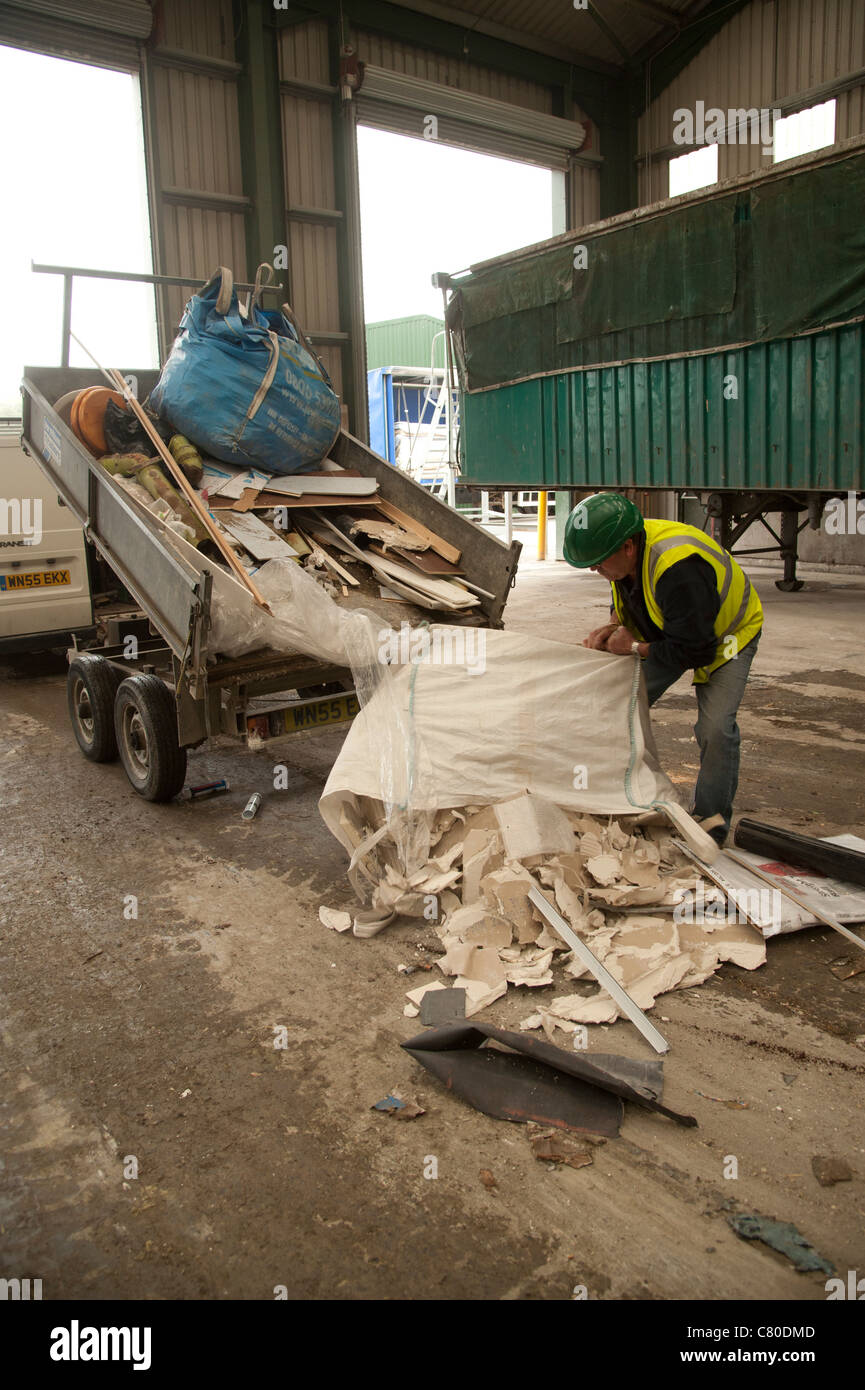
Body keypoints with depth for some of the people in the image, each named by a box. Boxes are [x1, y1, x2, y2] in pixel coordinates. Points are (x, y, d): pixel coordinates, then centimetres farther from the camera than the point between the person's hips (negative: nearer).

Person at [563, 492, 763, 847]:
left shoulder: (678, 568, -42)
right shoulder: (625, 550, -16)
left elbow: (694, 652, -36)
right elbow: (627, 601, 6)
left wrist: (633, 647, -25)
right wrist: (612, 627, -16)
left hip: (725, 634, -7)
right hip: (668, 632, 7)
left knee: (715, 728, -20)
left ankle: (711, 817, 2)